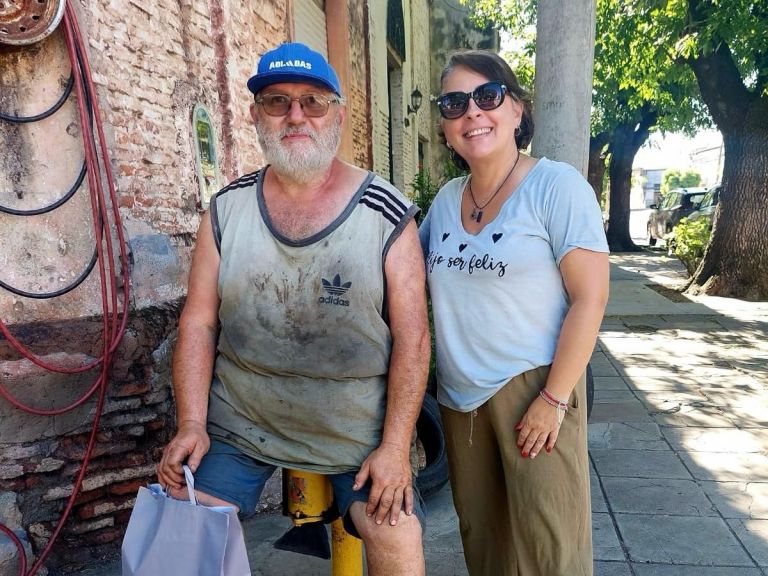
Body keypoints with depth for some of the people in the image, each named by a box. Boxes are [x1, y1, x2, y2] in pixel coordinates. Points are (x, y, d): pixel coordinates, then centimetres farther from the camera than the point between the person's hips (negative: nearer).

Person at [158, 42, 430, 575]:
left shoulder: (387, 213, -10)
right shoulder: (227, 208, -1)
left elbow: (412, 335, -10)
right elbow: (198, 322, 1)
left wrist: (395, 446, -12)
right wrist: (191, 424, -5)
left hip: (358, 429, -2)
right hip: (238, 422, 3)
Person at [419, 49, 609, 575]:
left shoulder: (556, 186, -10)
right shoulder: (446, 200, 7)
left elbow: (590, 298, -14)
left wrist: (555, 398, -17)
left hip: (533, 387, -5)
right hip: (458, 394, 6)